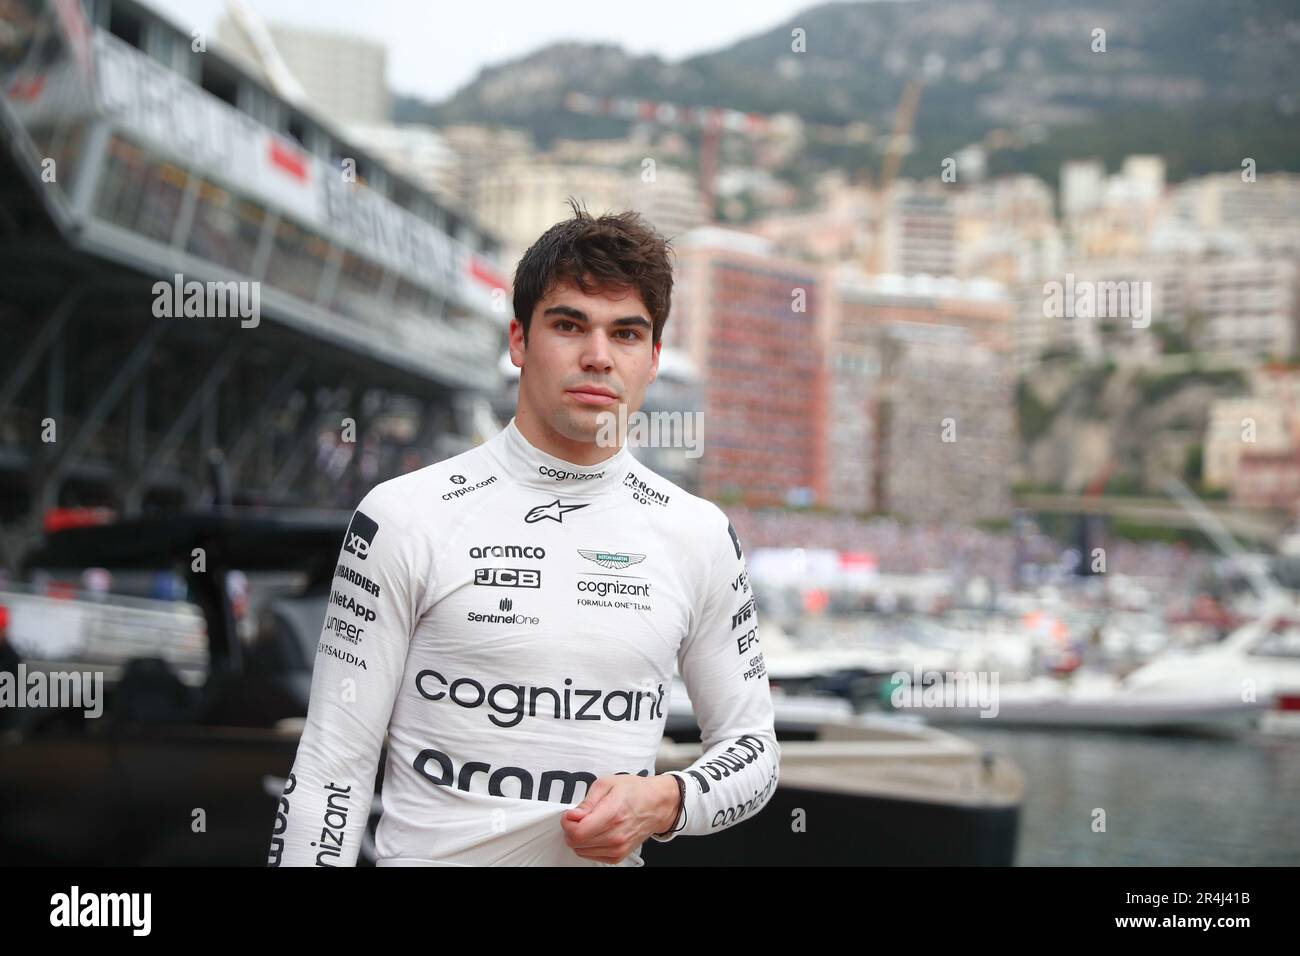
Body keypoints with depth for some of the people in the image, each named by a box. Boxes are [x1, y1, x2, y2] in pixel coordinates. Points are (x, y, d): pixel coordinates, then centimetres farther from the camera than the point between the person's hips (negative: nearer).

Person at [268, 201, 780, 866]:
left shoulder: (700, 533, -1)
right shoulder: (405, 516, -10)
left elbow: (752, 744, 5)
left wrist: (666, 802, -12)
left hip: (609, 855, 3)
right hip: (429, 851, -2)